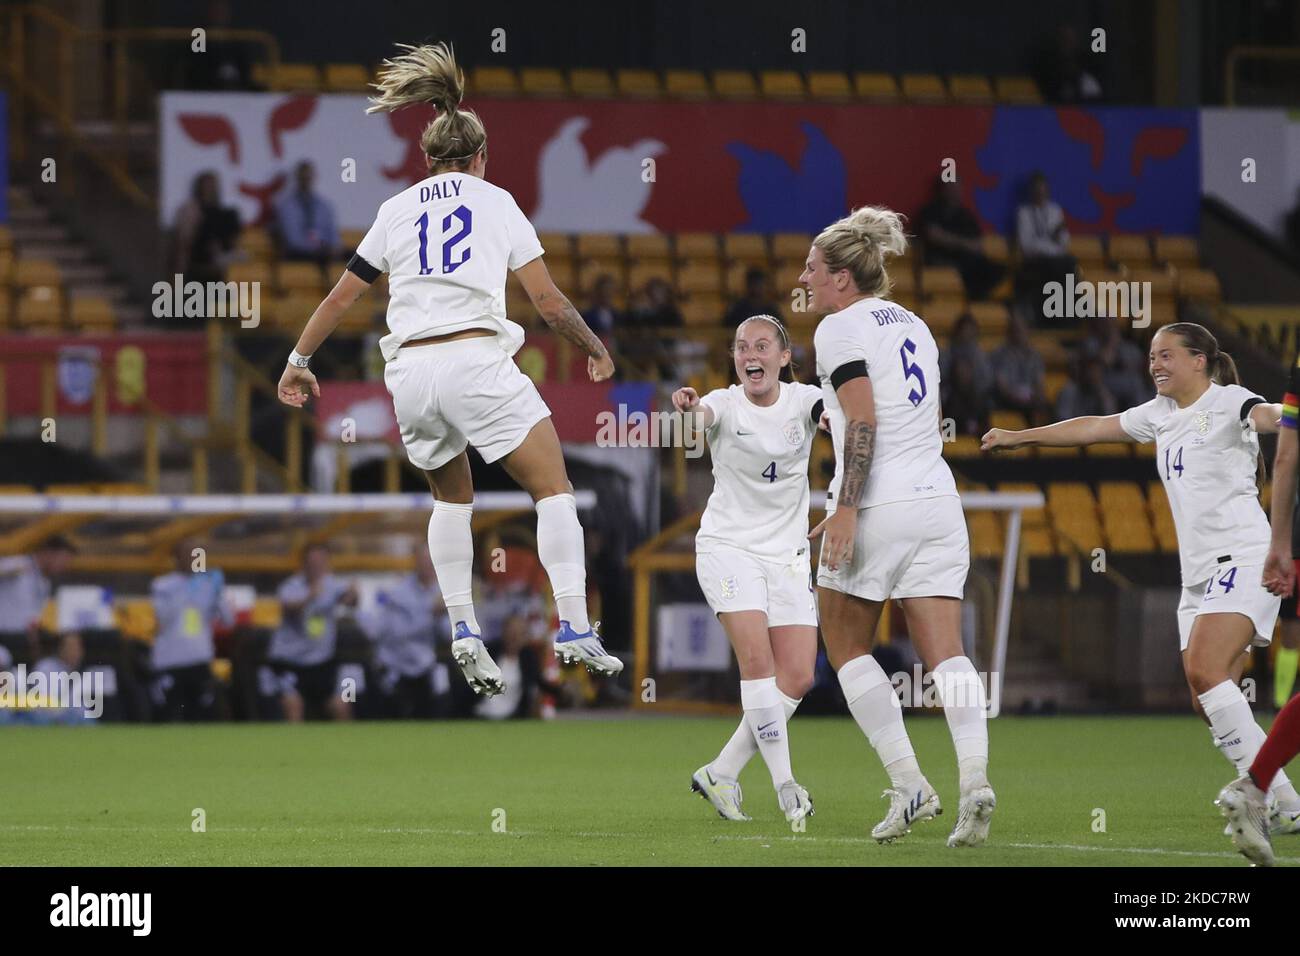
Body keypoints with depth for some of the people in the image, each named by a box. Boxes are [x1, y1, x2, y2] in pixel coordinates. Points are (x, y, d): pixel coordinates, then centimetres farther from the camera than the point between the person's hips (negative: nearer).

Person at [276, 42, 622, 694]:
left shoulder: (396, 211, 17)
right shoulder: (495, 201, 10)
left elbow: (339, 299, 20)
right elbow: (550, 303, 7)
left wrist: (299, 361, 32)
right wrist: (595, 349, 22)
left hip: (409, 371, 4)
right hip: (476, 360, -4)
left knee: (451, 499, 25)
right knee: (553, 490, 4)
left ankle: (464, 633, 13)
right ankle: (574, 629, -10)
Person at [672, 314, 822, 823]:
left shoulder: (802, 400, -2)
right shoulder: (725, 404, -8)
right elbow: (701, 417, -31)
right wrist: (688, 409, -57)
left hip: (788, 553, 3)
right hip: (729, 548, -3)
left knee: (798, 677, -3)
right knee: (757, 659, -20)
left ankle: (721, 774, 9)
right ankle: (785, 785, -16)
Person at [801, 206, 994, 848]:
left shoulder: (840, 327, -6)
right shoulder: (911, 324, 19)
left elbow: (863, 420, -17)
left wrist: (846, 509, -21)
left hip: (878, 507, -7)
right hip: (937, 502, 7)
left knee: (846, 648, 8)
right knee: (944, 653, -1)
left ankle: (909, 784, -2)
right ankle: (974, 781, -20)